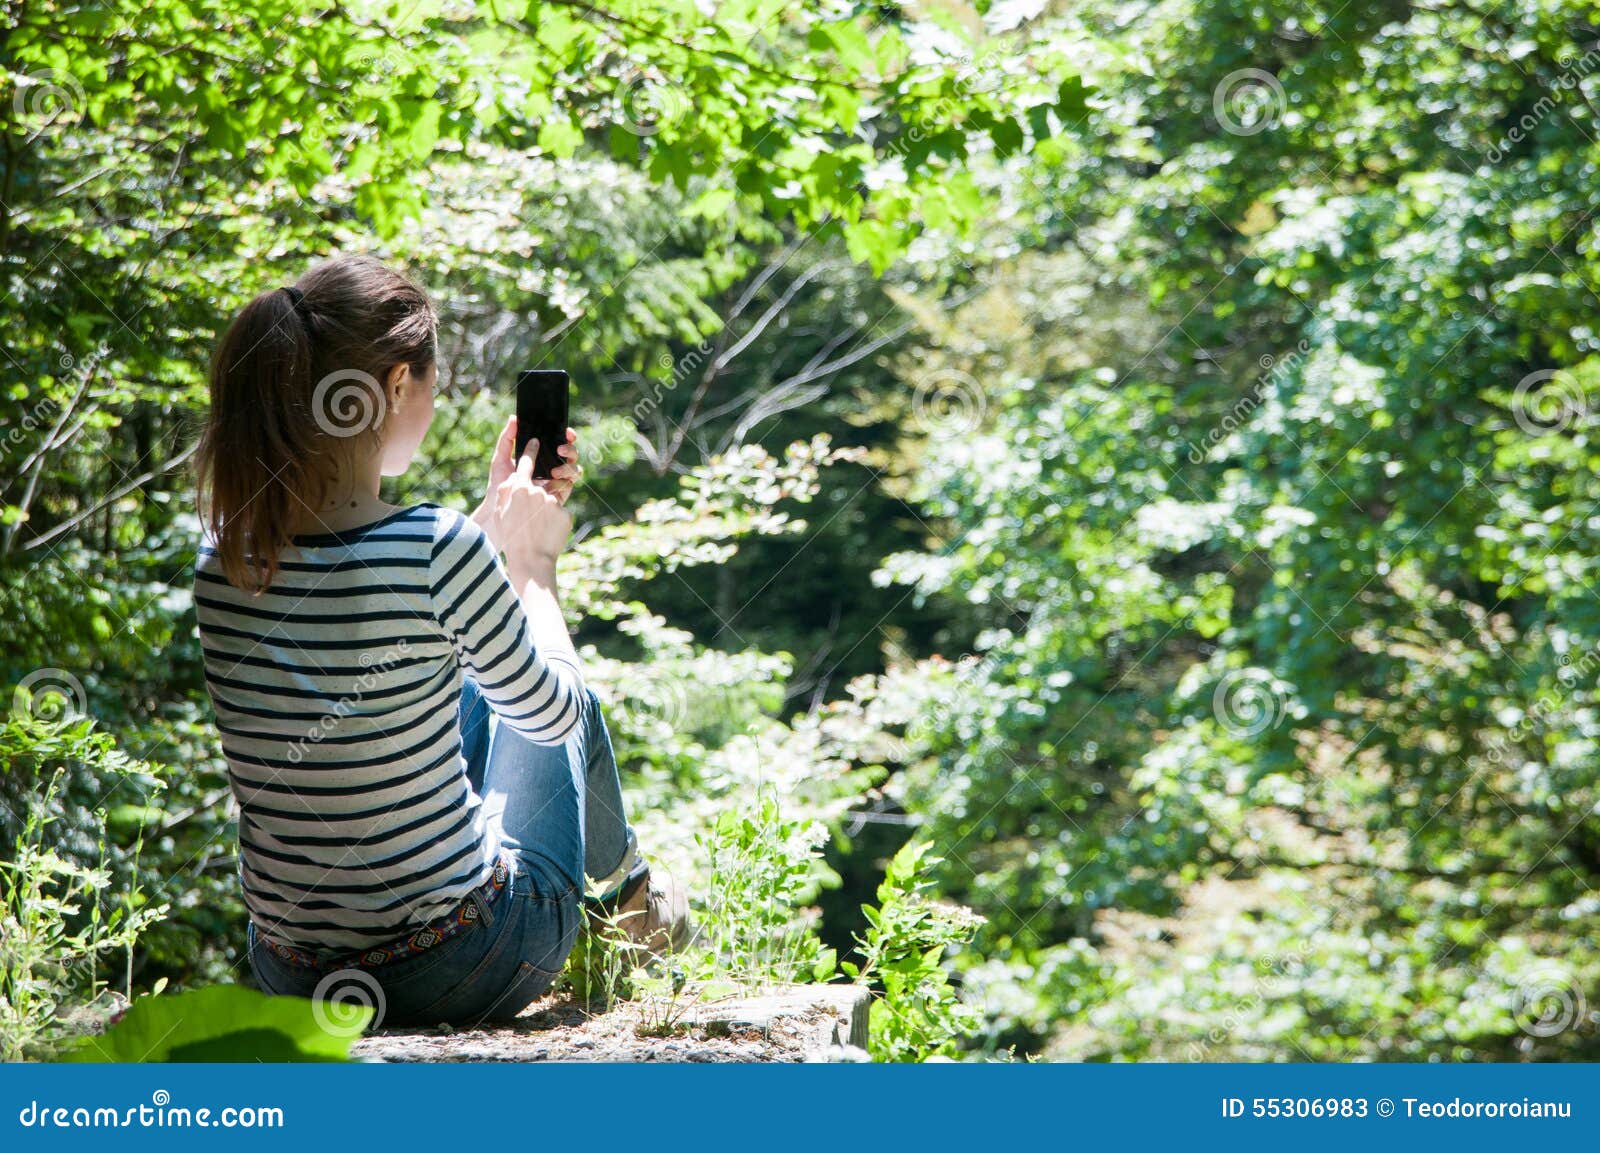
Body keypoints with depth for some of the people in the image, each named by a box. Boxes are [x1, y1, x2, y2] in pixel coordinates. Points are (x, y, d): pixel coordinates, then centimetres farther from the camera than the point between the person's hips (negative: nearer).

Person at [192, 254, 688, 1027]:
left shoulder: (223, 559, -7)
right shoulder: (439, 549, -24)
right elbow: (553, 714, -6)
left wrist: (496, 520, 17)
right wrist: (534, 560, 8)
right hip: (462, 974, -5)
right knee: (577, 706, 23)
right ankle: (625, 891, 55)